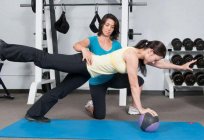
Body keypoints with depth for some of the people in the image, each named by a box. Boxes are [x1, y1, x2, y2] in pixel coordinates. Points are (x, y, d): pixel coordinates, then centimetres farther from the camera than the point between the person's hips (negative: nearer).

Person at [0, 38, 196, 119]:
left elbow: (161, 64, 22)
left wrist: (181, 66, 25)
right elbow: (134, 85, -22)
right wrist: (141, 109, -16)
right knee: (43, 59, -3)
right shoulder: (132, 55, -24)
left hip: (89, 70, 10)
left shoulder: (142, 56, 5)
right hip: (84, 64, -10)